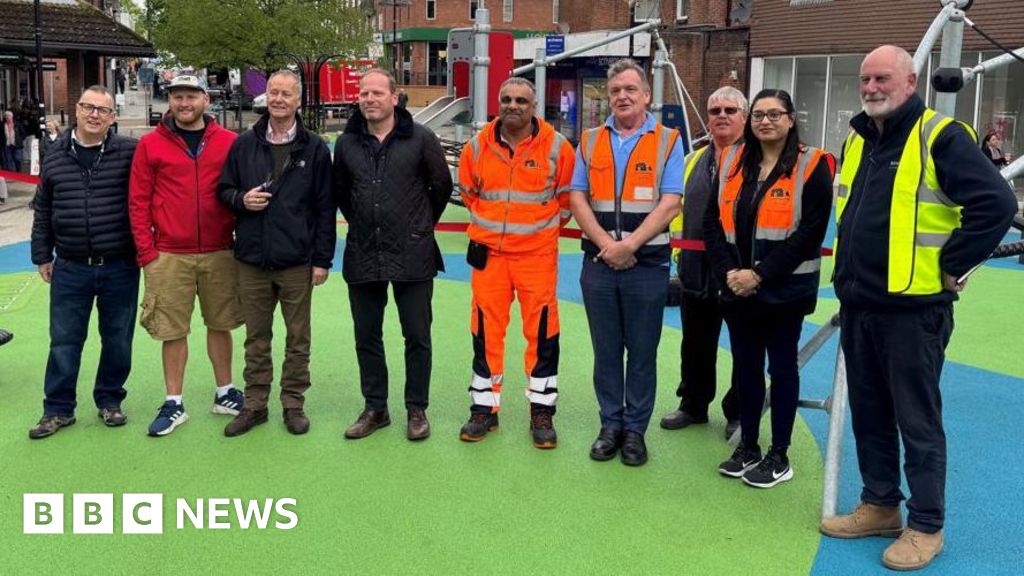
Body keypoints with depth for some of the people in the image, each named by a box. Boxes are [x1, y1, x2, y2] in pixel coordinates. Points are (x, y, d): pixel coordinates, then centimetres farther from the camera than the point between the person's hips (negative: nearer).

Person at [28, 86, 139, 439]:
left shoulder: (129, 153, -5)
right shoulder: (56, 155, 5)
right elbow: (43, 210, 11)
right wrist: (42, 255, 11)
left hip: (119, 267, -2)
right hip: (70, 268, 2)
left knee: (118, 339, 9)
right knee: (64, 340, 8)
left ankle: (110, 400, 27)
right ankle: (58, 409, 20)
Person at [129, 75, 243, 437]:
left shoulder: (229, 142, 2)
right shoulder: (150, 145, 1)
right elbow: (138, 202, 1)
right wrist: (146, 252, -4)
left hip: (219, 254, 1)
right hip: (169, 255, -1)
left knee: (220, 325, 11)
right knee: (173, 330, 5)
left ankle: (225, 393, 26)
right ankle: (173, 404, 17)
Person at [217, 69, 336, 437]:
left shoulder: (314, 149, 1)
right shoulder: (244, 145, 6)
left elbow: (325, 207, 0)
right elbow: (224, 190, 14)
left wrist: (322, 259, -4)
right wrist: (241, 199, -10)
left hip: (297, 262, -2)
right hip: (252, 259, 2)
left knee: (297, 338, 7)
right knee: (256, 338, 11)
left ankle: (293, 404, 20)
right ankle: (255, 404, 22)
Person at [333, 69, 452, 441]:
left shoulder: (420, 138, -5)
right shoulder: (347, 142, 5)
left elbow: (442, 185, 5)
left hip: (412, 255, -3)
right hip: (362, 256, 3)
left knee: (417, 337, 4)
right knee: (366, 337, 11)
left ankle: (417, 410, 18)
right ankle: (375, 408, 24)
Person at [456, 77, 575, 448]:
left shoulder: (556, 147, -5)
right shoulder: (478, 147, 1)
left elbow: (567, 198, 7)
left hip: (537, 254, -2)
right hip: (488, 252, 2)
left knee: (541, 332, 1)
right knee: (486, 331, 7)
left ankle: (542, 411, 15)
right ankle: (484, 407, 21)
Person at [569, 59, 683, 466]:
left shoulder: (667, 141, 0)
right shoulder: (590, 141, 9)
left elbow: (669, 205, -9)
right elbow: (578, 199, 2)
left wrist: (629, 245, -16)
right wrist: (606, 244, -12)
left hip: (647, 264, -2)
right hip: (599, 262, 3)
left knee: (642, 352, 6)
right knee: (605, 350, 10)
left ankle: (635, 429, 18)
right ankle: (610, 425, 22)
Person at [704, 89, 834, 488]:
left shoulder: (812, 165, -6)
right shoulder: (732, 162, 8)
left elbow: (810, 232, -13)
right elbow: (713, 222, 5)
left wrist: (760, 274, -16)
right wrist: (729, 271, -8)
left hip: (785, 290, -4)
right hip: (737, 288, 5)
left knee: (781, 368, 6)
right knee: (745, 367, 13)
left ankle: (779, 455, 19)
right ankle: (748, 447, 28)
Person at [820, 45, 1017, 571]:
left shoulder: (941, 136, -10)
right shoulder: (856, 141, 13)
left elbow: (996, 203, -18)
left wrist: (949, 266, -15)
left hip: (913, 308, -7)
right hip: (857, 306, 8)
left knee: (917, 421, 1)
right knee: (869, 415, 15)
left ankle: (925, 526, 14)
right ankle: (880, 506, 29)